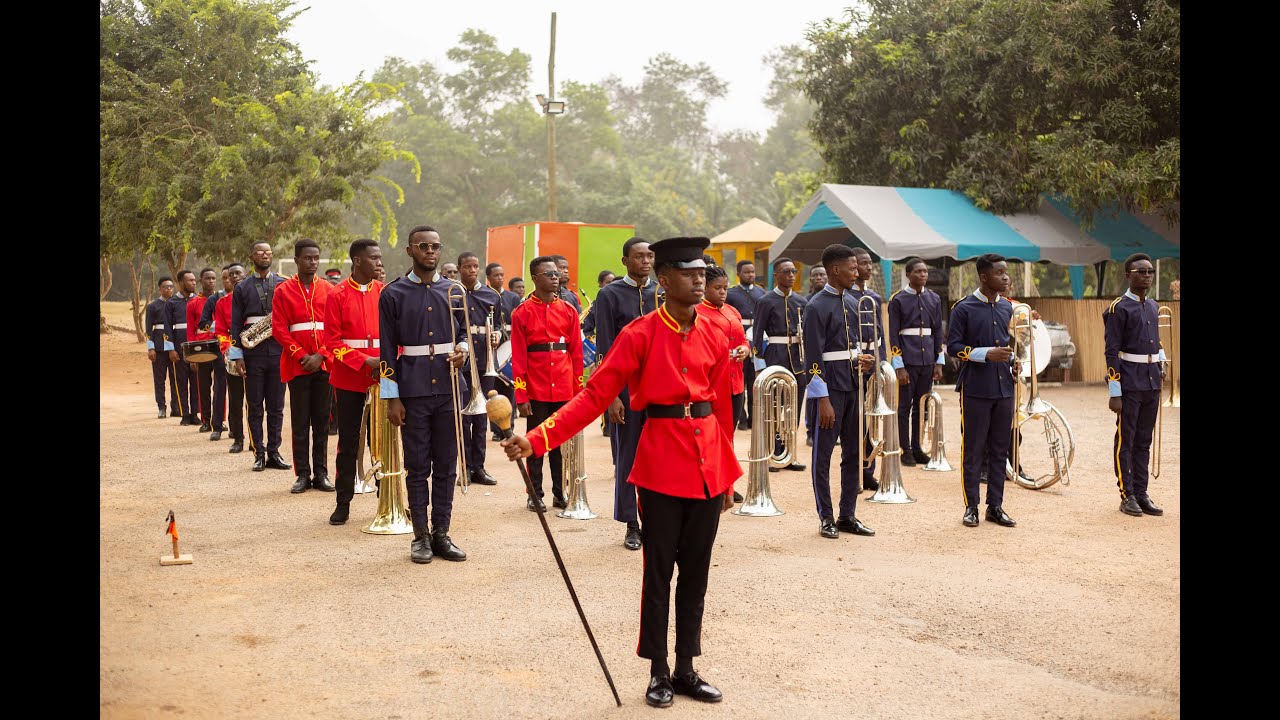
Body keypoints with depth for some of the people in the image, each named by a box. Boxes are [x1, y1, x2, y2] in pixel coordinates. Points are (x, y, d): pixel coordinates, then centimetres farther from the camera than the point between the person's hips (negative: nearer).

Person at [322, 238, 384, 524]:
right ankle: (343, 503, 15)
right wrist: (365, 361, -15)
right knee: (348, 442, 6)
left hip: (383, 377, 2)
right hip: (349, 379, -2)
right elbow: (332, 342, -6)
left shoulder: (386, 293, 5)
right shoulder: (337, 295, -3)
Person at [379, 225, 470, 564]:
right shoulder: (393, 293, 0)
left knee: (446, 465, 6)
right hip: (413, 392, -3)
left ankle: (441, 532, 16)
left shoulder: (454, 291, 9)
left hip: (449, 387, 3)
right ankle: (421, 536, 13)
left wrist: (462, 349, -7)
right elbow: (387, 349, -1)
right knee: (417, 466, 4)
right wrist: (392, 397, -5)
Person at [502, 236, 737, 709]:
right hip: (661, 468, -4)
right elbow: (595, 395, -12)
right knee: (659, 571, 6)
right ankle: (659, 672, 20)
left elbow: (722, 407, 12)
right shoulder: (640, 334, -8)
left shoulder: (715, 337, 6)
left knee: (696, 572, 12)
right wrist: (537, 439, -22)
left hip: (708, 470, 5)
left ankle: (686, 669, 25)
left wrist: (728, 476, 14)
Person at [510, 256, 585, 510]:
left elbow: (577, 353, 8)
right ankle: (535, 495, 15)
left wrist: (579, 390, 4)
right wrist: (521, 397, -9)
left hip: (564, 390, 3)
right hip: (536, 390, -3)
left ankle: (560, 492, 17)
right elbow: (518, 357, -5)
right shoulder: (522, 312, -2)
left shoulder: (569, 310, 6)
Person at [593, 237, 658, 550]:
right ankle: (632, 526, 15)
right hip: (625, 386, -3)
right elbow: (605, 350, -5)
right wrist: (612, 395, -11)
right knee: (627, 457, 5)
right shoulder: (609, 295, -2)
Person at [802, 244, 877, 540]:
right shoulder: (817, 307, -12)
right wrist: (823, 400, -17)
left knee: (853, 452, 12)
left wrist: (861, 358, 1)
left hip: (853, 385, 8)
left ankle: (848, 515, 21)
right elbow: (813, 358, -15)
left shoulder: (852, 303, 11)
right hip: (830, 387, -8)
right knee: (823, 454, 3)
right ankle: (826, 518, 12)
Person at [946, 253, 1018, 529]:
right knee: (973, 451, 2)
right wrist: (987, 354, -19)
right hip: (975, 389, -5)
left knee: (1000, 450, 10)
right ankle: (971, 507, 12)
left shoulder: (1008, 307, 10)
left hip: (1004, 388, 5)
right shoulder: (964, 308, -6)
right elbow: (953, 347, -8)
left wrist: (1014, 360, 3)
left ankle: (995, 506, 18)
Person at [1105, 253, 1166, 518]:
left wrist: (1161, 363, 8)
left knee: (1144, 441, 11)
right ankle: (1127, 496, 5)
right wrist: (1114, 393, -15)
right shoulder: (1118, 308, -8)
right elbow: (1112, 353, -11)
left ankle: (1141, 494, 16)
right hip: (1130, 384, -7)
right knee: (1125, 441, 0)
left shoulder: (1153, 306, 13)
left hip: (1152, 383, 7)